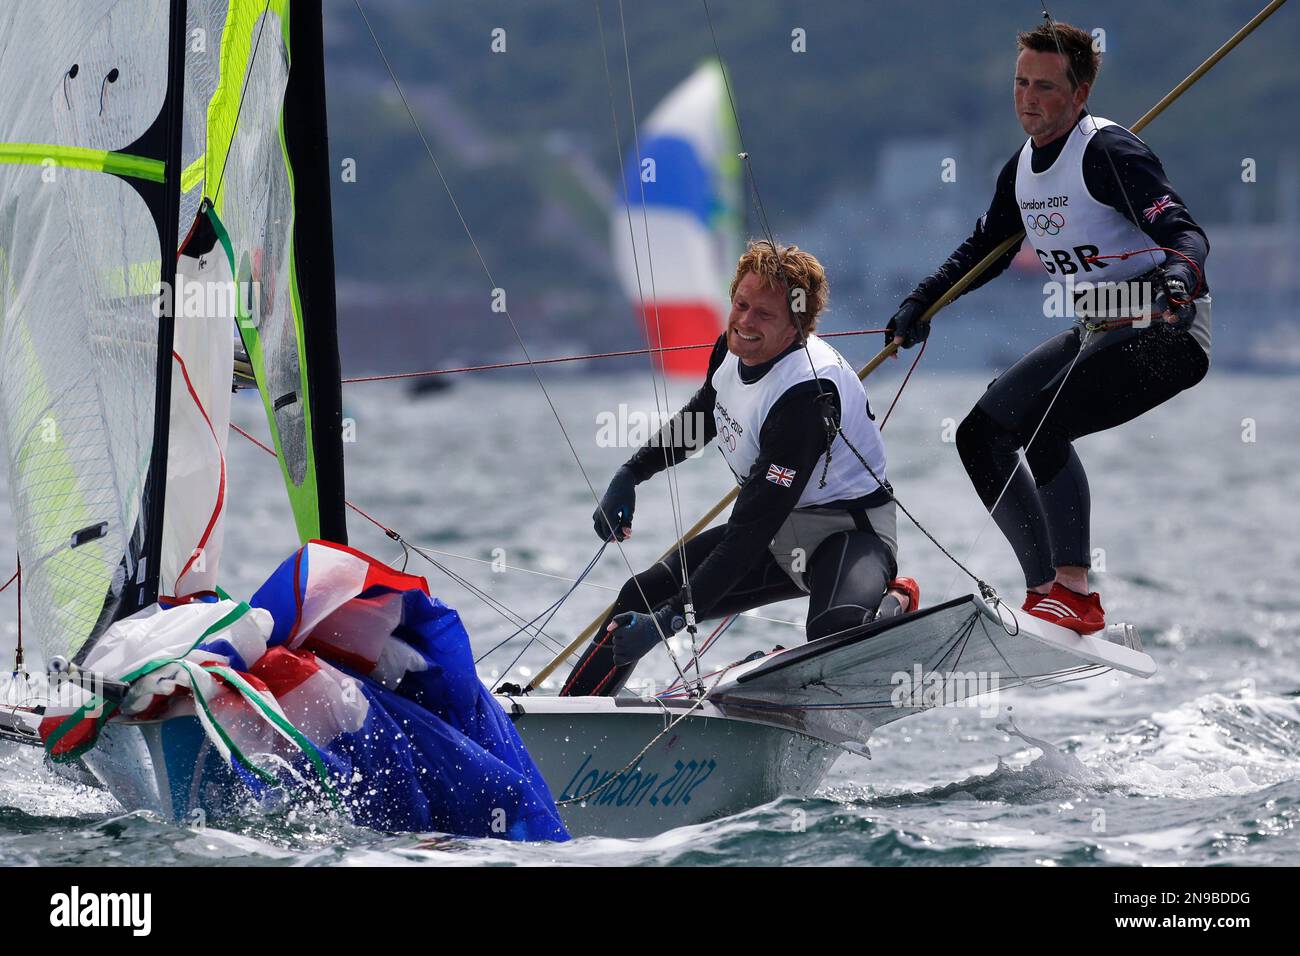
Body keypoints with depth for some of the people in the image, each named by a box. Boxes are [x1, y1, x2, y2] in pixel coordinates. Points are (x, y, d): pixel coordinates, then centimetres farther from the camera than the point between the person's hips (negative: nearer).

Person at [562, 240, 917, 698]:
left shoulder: (808, 394, -32)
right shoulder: (734, 348, -8)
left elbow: (753, 528, -34)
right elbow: (700, 415, 19)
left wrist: (671, 619, -35)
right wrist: (629, 475, 14)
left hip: (846, 530, -9)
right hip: (778, 529, 9)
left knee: (834, 629, -41)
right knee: (640, 598, 10)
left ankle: (892, 605, -7)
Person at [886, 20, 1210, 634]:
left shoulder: (1108, 152, -16)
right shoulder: (1023, 168, 9)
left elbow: (1184, 232, -25)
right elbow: (984, 249, 25)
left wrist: (1178, 272, -46)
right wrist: (920, 305, 17)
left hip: (1163, 335, -10)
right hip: (1094, 334, 10)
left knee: (1039, 423, -25)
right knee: (980, 435, 13)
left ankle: (1077, 593, -17)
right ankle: (1046, 592, 11)